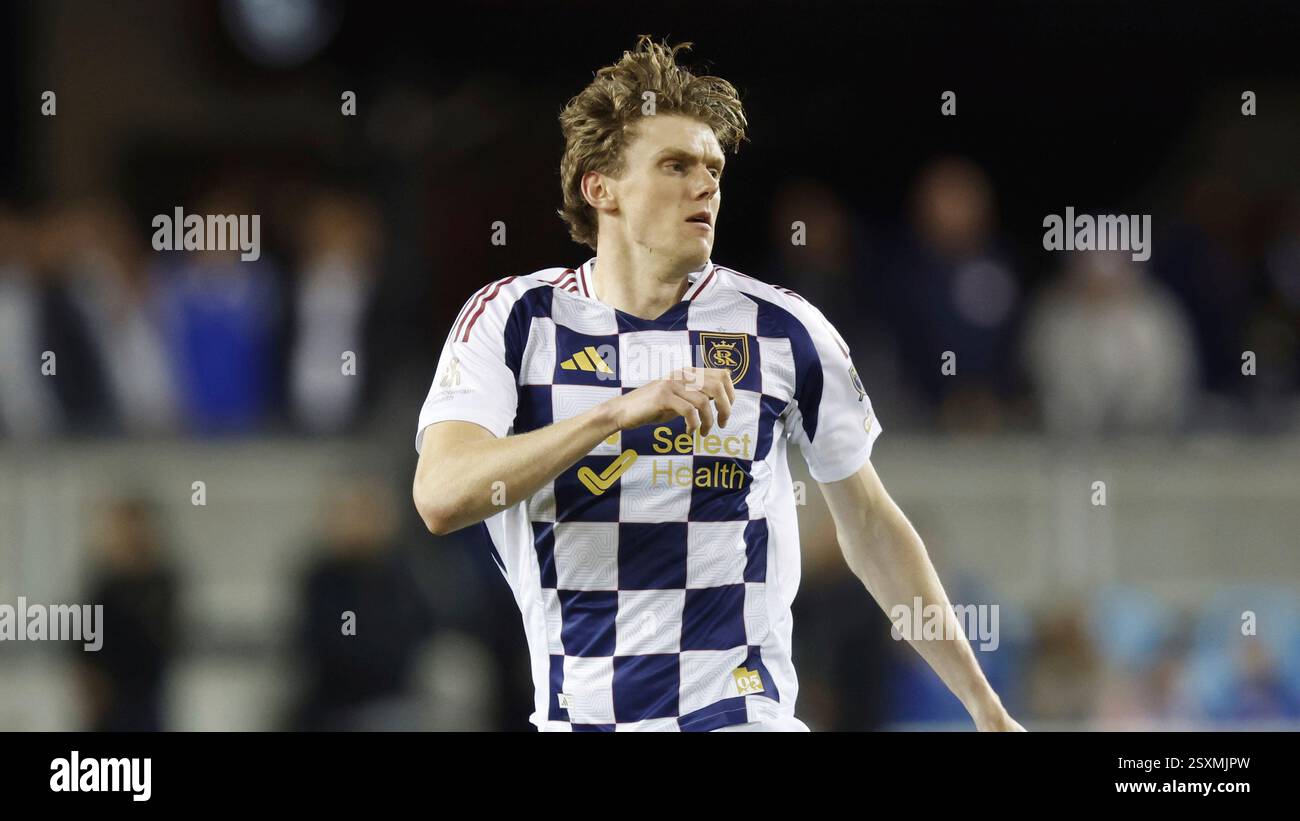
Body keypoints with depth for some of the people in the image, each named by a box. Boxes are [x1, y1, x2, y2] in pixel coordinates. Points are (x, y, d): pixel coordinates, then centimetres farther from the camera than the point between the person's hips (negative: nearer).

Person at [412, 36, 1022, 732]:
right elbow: (440, 498, -17)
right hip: (574, 714, 0)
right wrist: (619, 413, -27)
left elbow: (869, 525, 11)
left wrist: (984, 707, 10)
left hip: (740, 714, 0)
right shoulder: (512, 319, -1)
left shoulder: (782, 329, 2)